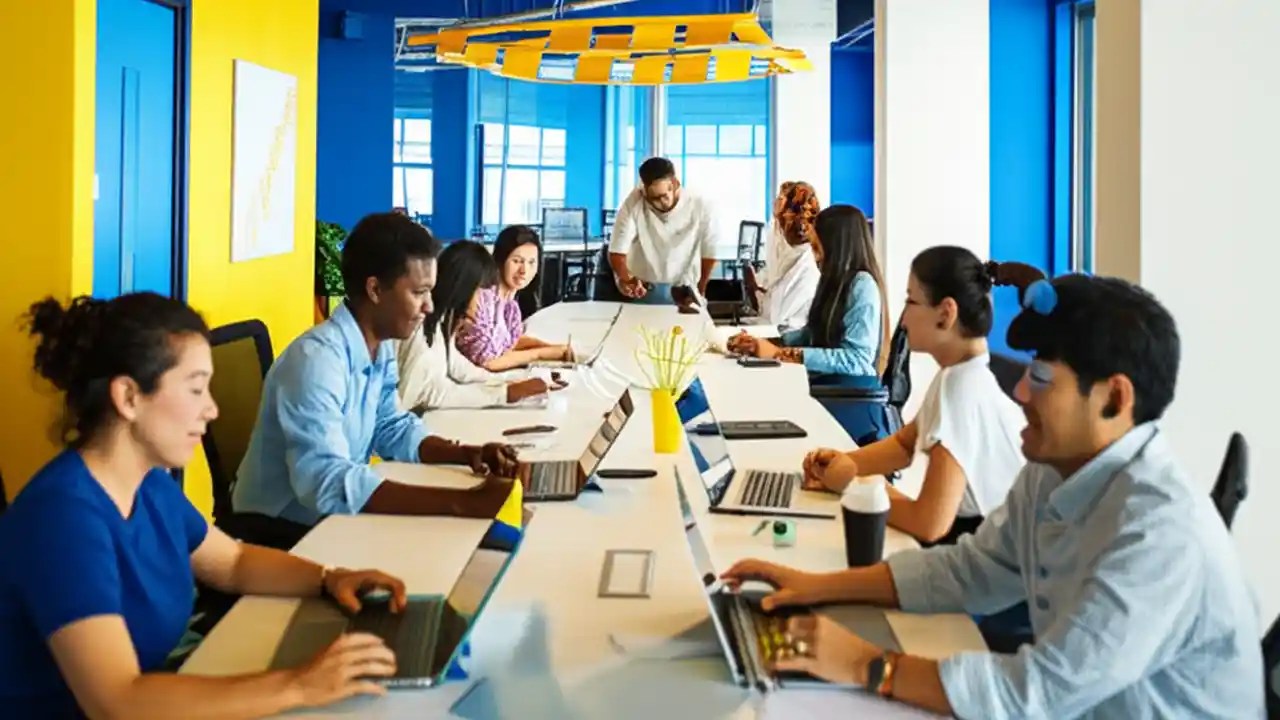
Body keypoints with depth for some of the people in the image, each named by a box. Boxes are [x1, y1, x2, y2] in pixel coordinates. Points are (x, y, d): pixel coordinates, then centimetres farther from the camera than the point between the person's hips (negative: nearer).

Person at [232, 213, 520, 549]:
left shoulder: (382, 349, 0)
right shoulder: (315, 359, -27)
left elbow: (391, 429, 14)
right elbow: (328, 484, -37)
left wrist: (467, 454, -5)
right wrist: (461, 503, -40)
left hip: (331, 519, 8)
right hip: (281, 531, -8)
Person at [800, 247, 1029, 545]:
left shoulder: (964, 389, -24)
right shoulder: (961, 374, 3)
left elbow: (929, 525, -29)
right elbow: (904, 443, 18)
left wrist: (853, 485, -13)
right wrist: (844, 463, 0)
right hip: (974, 534, 7)